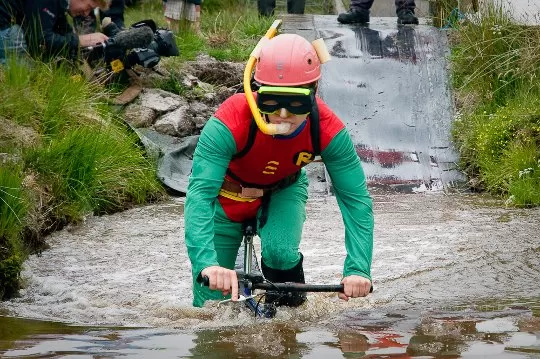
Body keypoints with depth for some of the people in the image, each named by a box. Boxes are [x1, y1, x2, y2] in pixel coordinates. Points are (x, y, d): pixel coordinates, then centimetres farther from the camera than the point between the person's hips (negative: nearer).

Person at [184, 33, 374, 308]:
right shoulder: (229, 123, -41)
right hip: (227, 193, -1)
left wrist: (358, 269, -42)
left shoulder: (327, 130, -32)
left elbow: (356, 198, -28)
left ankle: (293, 307, 0)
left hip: (282, 191, 1)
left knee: (280, 251, -30)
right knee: (211, 302, -3)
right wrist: (207, 264, -61)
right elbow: (200, 193, -46)